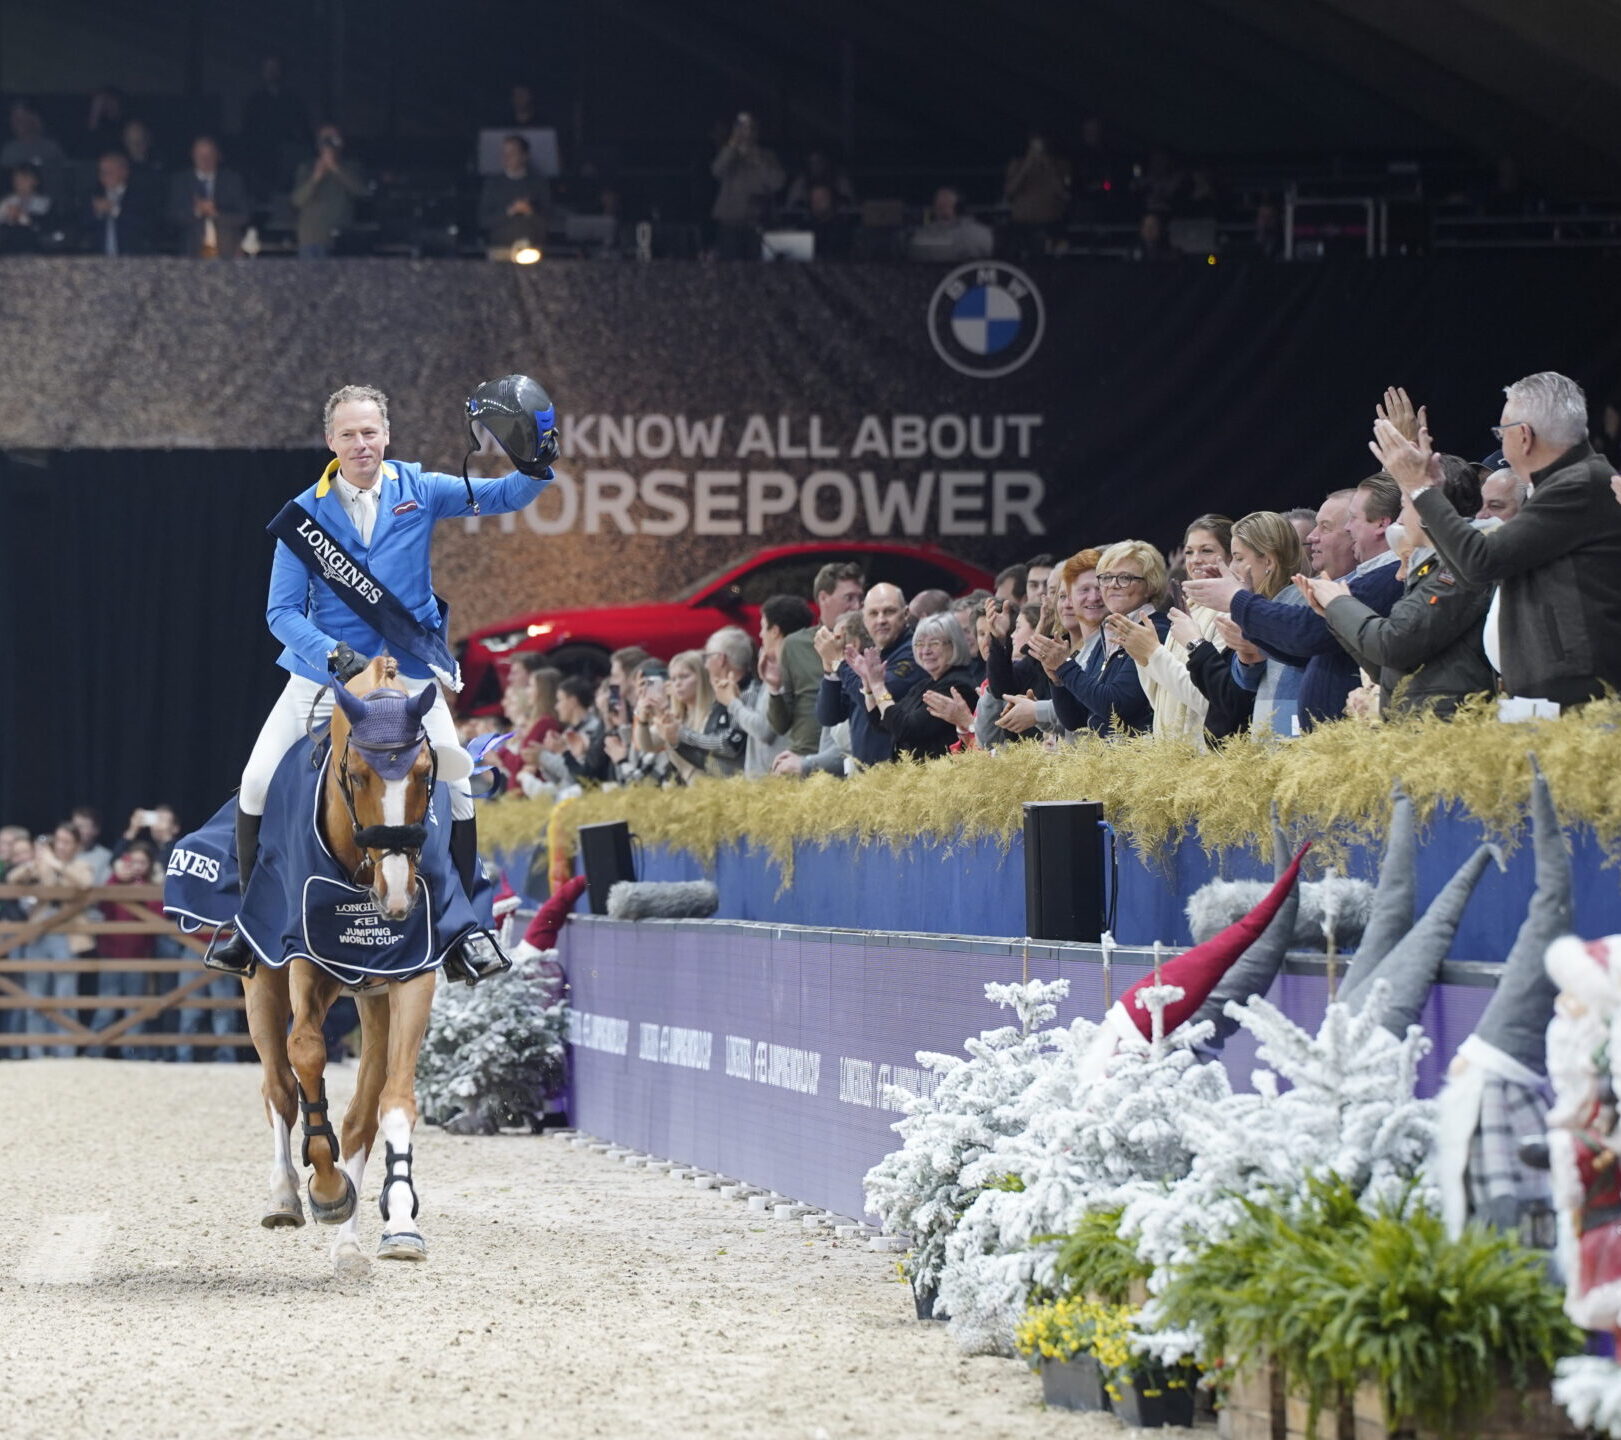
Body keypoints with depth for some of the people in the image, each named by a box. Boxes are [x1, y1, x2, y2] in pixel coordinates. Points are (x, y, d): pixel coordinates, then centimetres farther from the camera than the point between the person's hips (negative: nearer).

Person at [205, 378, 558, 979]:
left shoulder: (418, 491, -2)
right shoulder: (305, 514, -5)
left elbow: (503, 496, 0)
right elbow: (282, 612, -7)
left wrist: (535, 467, -23)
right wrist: (333, 655, -25)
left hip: (410, 672, 0)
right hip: (323, 673, 0)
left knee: (455, 788, -15)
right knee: (258, 783, -9)